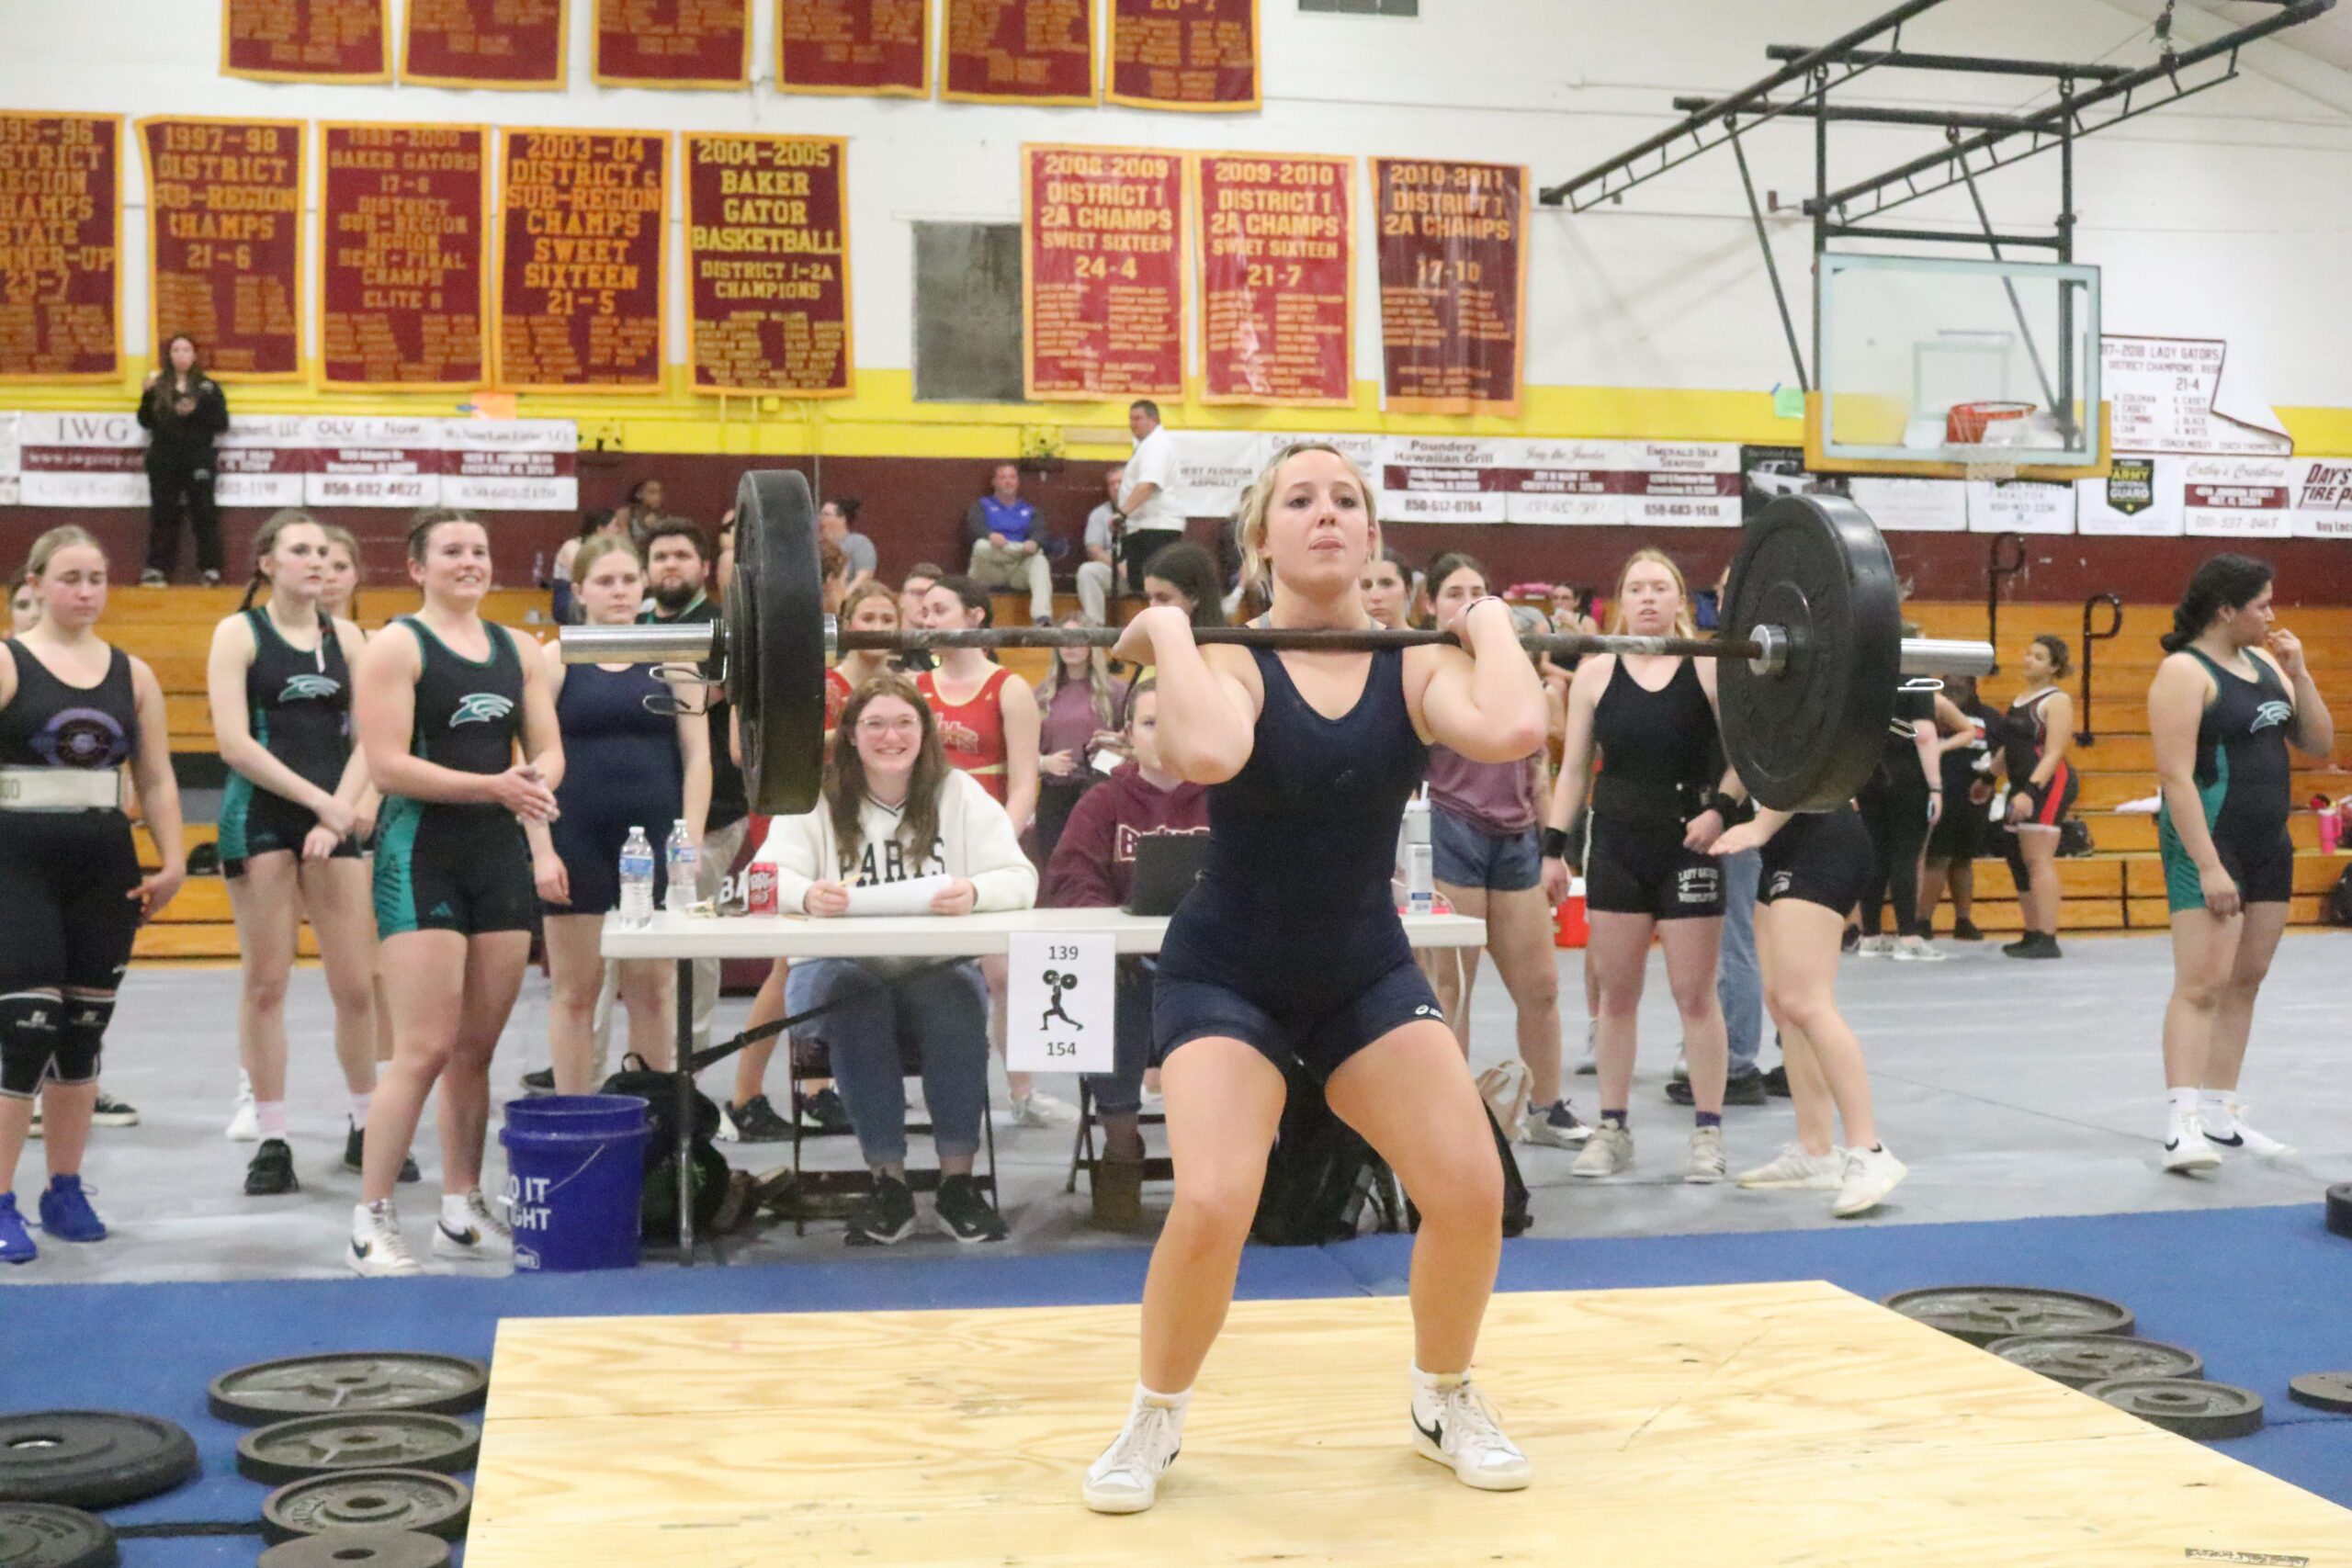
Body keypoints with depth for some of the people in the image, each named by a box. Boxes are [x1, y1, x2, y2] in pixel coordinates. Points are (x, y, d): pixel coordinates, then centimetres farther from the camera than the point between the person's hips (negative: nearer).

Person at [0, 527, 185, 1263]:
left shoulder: (133, 674, 10)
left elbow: (157, 777, 11)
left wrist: (172, 861, 2)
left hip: (105, 864, 4)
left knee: (84, 1031, 9)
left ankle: (66, 1190, 20)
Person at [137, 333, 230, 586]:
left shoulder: (208, 387, 4)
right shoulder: (158, 386, 8)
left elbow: (222, 423, -2)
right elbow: (145, 421, 4)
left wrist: (199, 408, -16)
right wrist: (148, 394, -9)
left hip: (198, 458, -2)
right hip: (164, 459, 2)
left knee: (203, 513, -2)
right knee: (162, 513, 3)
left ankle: (210, 569, 1)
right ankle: (156, 569, 6)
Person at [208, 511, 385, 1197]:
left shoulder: (345, 637, 11)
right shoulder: (239, 633, 1)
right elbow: (233, 741, -9)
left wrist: (338, 813, -10)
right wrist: (318, 798, -13)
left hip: (333, 822, 3)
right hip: (260, 817, -3)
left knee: (358, 984, 0)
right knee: (266, 983, 0)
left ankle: (365, 1126, 16)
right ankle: (271, 1140, 8)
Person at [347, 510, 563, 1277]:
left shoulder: (515, 650, 14)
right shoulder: (396, 645, -4)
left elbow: (548, 750, 13)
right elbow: (387, 764, -13)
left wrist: (538, 780, -11)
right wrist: (492, 785, -20)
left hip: (500, 854, 6)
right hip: (421, 856, -6)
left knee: (477, 1048, 10)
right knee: (425, 1048, -11)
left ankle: (462, 1213, 19)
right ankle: (371, 1223, -2)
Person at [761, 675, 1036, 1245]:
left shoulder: (959, 794, 7)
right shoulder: (816, 799, 6)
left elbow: (1019, 878, -3)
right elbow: (770, 877, -8)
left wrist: (975, 893, -28)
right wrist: (807, 895, -33)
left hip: (938, 968, 1)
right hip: (838, 968, 0)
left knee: (957, 1006, -33)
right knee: (857, 1004, -35)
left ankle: (959, 1180, -22)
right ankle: (887, 1181, -23)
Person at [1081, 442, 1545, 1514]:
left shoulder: (1414, 664, -8)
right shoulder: (1231, 660, -15)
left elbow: (1513, 731, -30)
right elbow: (1207, 755, -40)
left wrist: (1490, 623, -14)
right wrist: (1168, 631, -26)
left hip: (1367, 973, 3)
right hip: (1226, 976, -3)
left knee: (1470, 1187, -11)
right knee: (1213, 1203, -23)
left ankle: (1445, 1404, 19)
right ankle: (1153, 1423, 6)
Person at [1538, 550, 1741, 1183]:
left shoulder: (1708, 668, -3)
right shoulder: (1595, 673, 3)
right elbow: (1574, 768, 6)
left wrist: (1720, 809, -15)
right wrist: (1554, 846, 1)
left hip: (1689, 845, -2)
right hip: (1617, 845, 2)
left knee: (1695, 993, 1)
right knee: (1615, 992, 7)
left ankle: (1708, 1132, 9)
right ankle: (1611, 1129, 16)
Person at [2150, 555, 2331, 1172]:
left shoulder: (2265, 662, 11)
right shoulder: (2185, 671, -13)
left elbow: (2320, 744, 12)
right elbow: (2175, 776, -19)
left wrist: (2299, 673, -1)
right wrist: (2207, 865, -25)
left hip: (2268, 846, 8)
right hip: (2209, 845, -8)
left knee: (2244, 982, 10)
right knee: (2201, 984, -14)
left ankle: (2221, 1118, 17)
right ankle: (2182, 1126, -17)